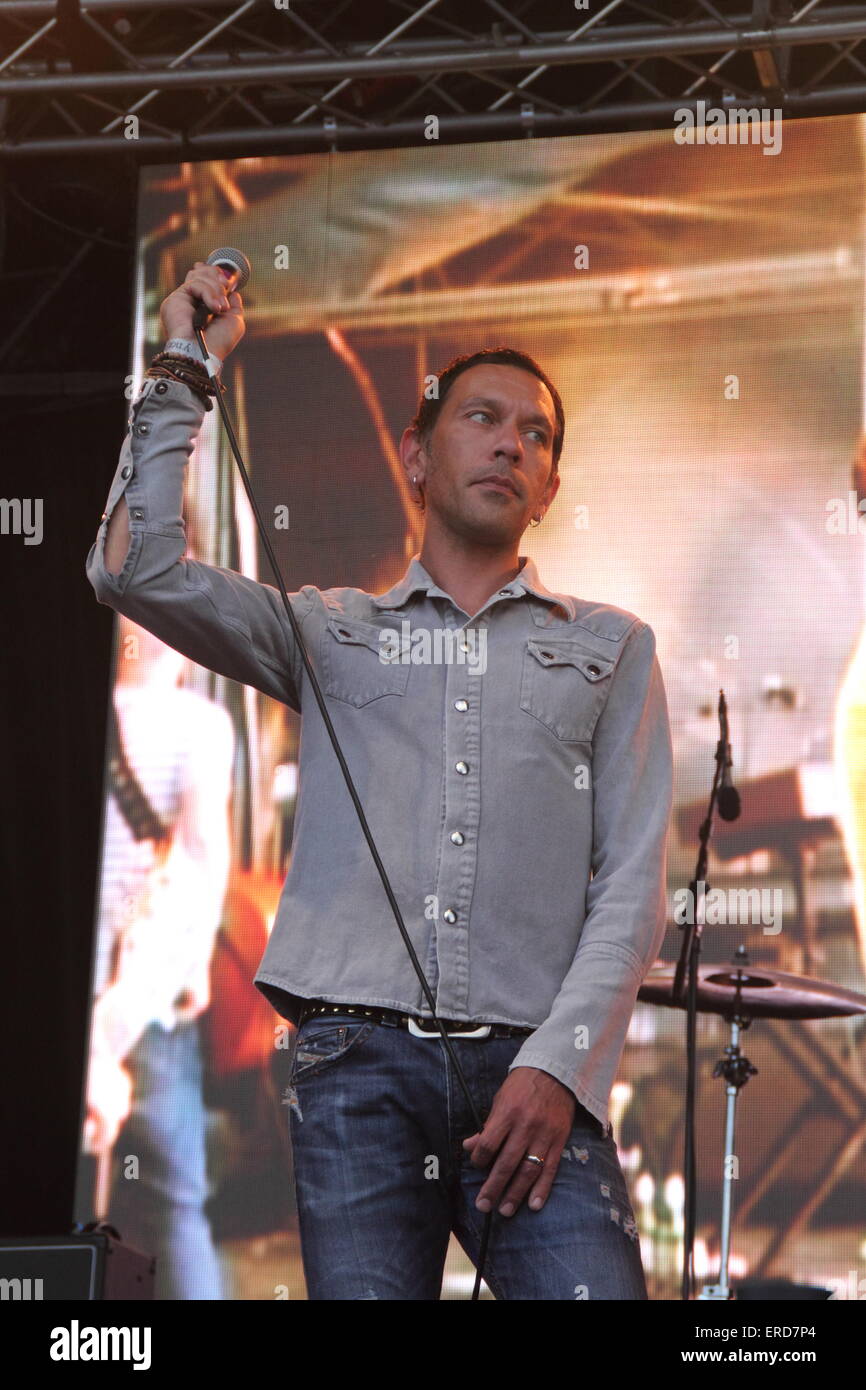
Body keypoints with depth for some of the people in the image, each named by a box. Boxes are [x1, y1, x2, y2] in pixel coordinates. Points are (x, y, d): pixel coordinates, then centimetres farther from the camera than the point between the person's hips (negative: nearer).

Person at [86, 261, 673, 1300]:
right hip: (358, 1058, 0)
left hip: (533, 1068, 0)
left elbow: (631, 885, 9)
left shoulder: (609, 648, 18)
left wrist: (558, 1066, -6)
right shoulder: (330, 632, 20)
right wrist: (184, 375, 11)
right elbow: (136, 571, 5)